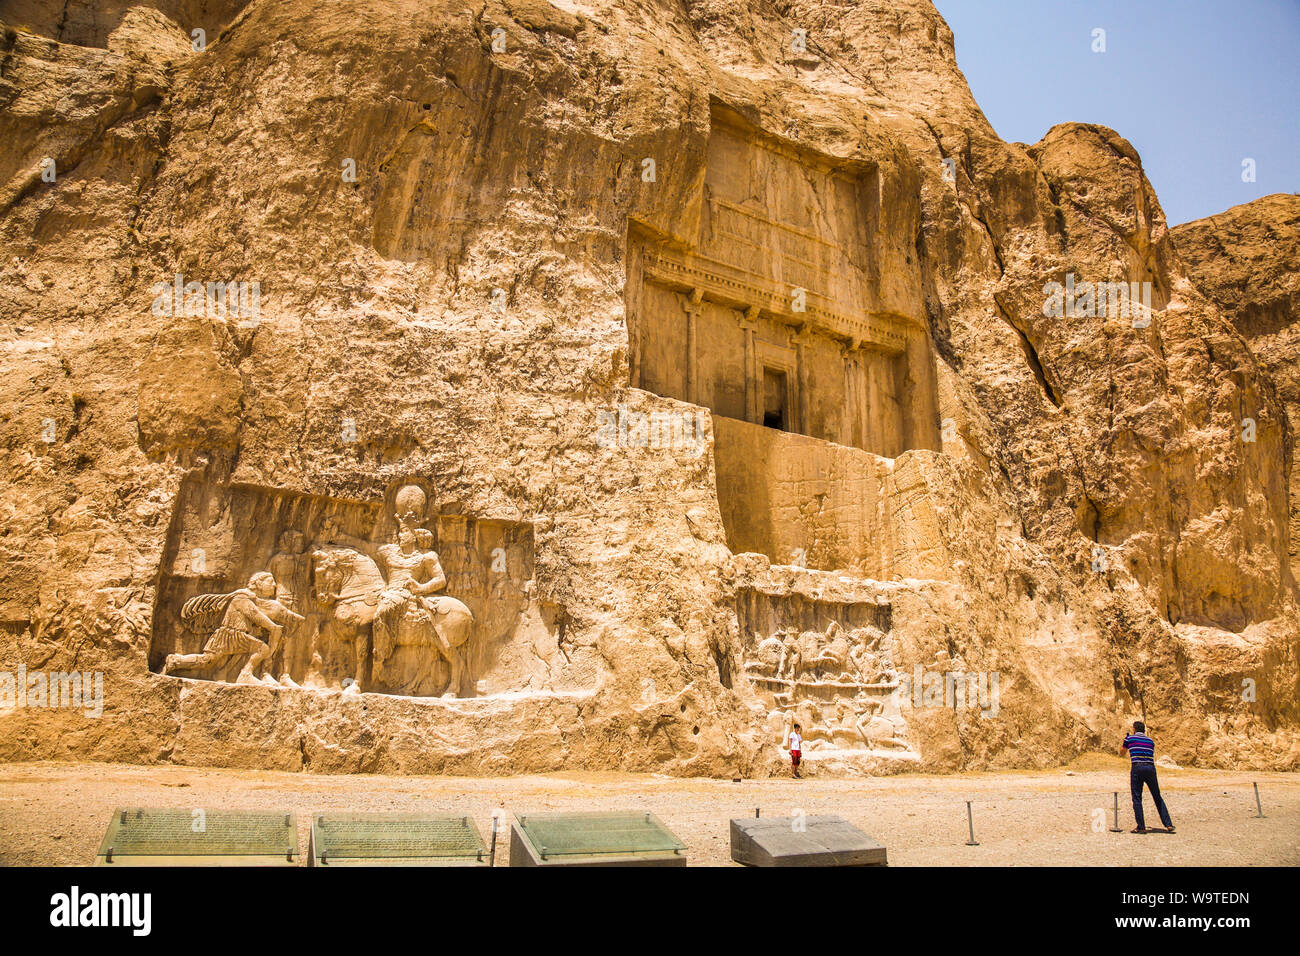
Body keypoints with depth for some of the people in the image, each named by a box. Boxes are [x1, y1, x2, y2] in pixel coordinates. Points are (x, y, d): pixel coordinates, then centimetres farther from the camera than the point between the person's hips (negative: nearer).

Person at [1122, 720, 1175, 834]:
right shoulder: (1150, 741, 17)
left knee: (1137, 798, 1)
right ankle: (1168, 824, 12)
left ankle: (1141, 827, -3)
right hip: (1150, 768, 3)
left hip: (1137, 768, -3)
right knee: (1158, 798, 15)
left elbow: (1121, 752, 21)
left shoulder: (1130, 738, 8)